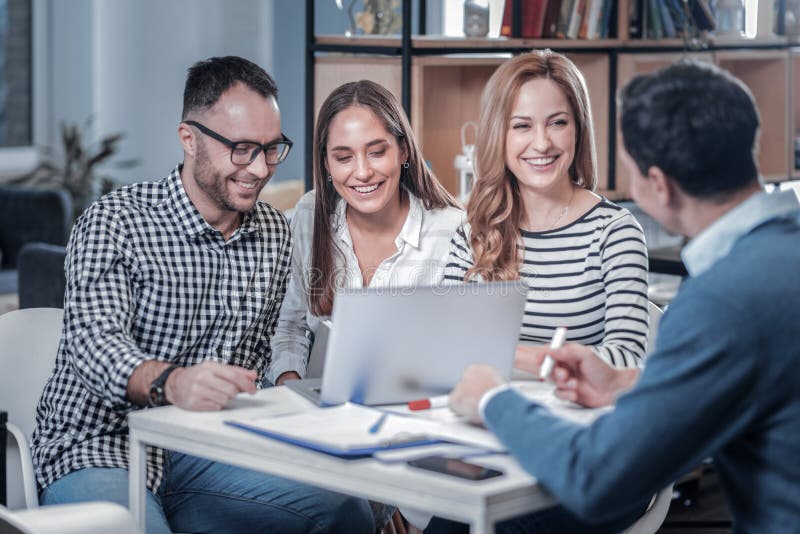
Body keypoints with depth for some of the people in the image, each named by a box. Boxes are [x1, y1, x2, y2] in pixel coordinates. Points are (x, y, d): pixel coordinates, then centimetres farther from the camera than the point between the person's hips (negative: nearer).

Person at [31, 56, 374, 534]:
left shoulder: (275, 233, 10)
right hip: (99, 449, -5)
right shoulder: (114, 222, -8)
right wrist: (170, 382, -42)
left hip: (205, 454, 5)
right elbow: (96, 342, -21)